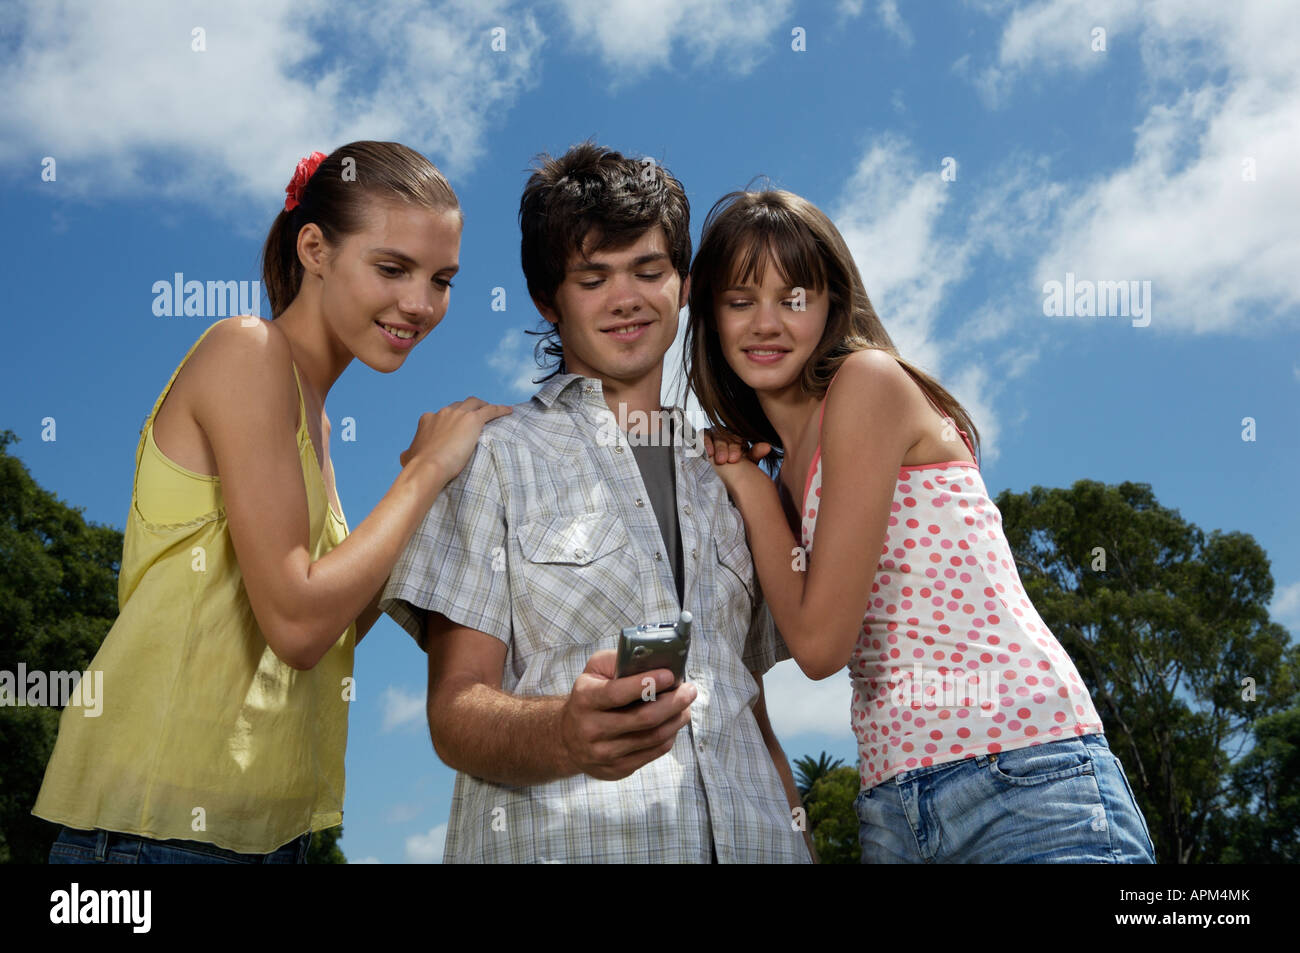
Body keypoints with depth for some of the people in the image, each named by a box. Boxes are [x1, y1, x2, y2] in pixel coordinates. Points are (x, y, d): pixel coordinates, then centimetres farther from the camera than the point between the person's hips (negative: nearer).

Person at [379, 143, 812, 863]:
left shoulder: (723, 475, 17)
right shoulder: (498, 456, 2)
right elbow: (454, 713, -5)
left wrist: (800, 840, 3)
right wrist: (566, 734, -25)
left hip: (748, 841, 4)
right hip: (558, 841, -4)